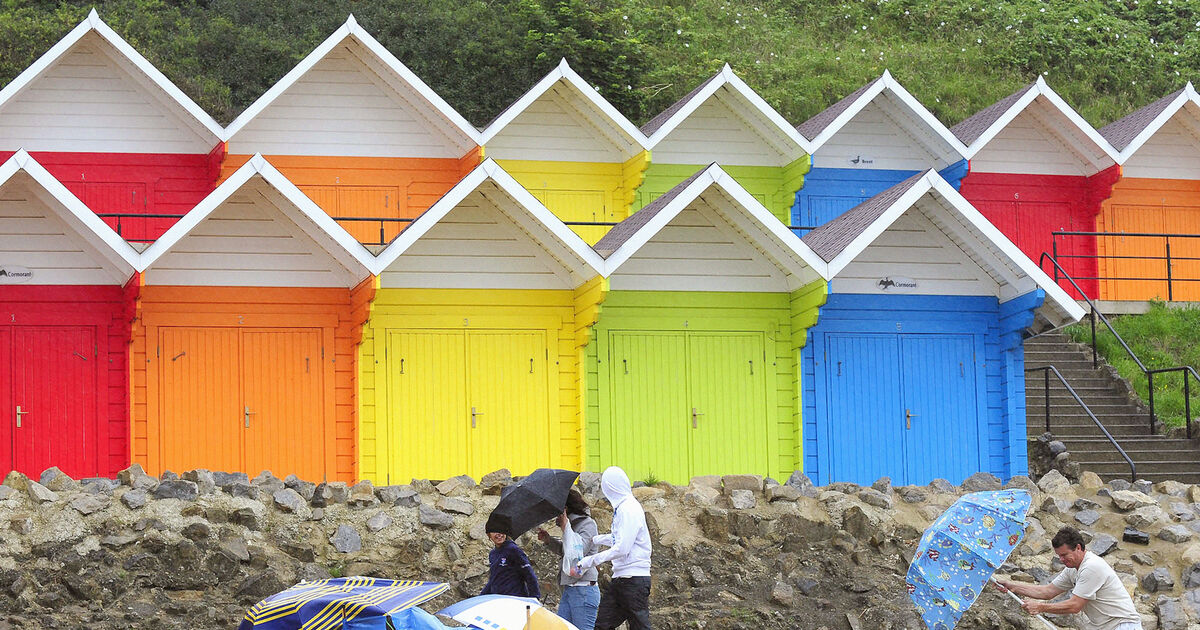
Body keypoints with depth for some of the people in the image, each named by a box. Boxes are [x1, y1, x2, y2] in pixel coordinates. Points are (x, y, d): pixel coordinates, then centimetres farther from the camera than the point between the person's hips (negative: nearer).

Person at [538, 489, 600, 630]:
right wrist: (548, 540, 17)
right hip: (568, 590, 10)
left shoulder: (588, 524, -10)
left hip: (583, 591, -10)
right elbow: (564, 551, 33)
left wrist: (565, 527, -18)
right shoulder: (574, 524, 17)